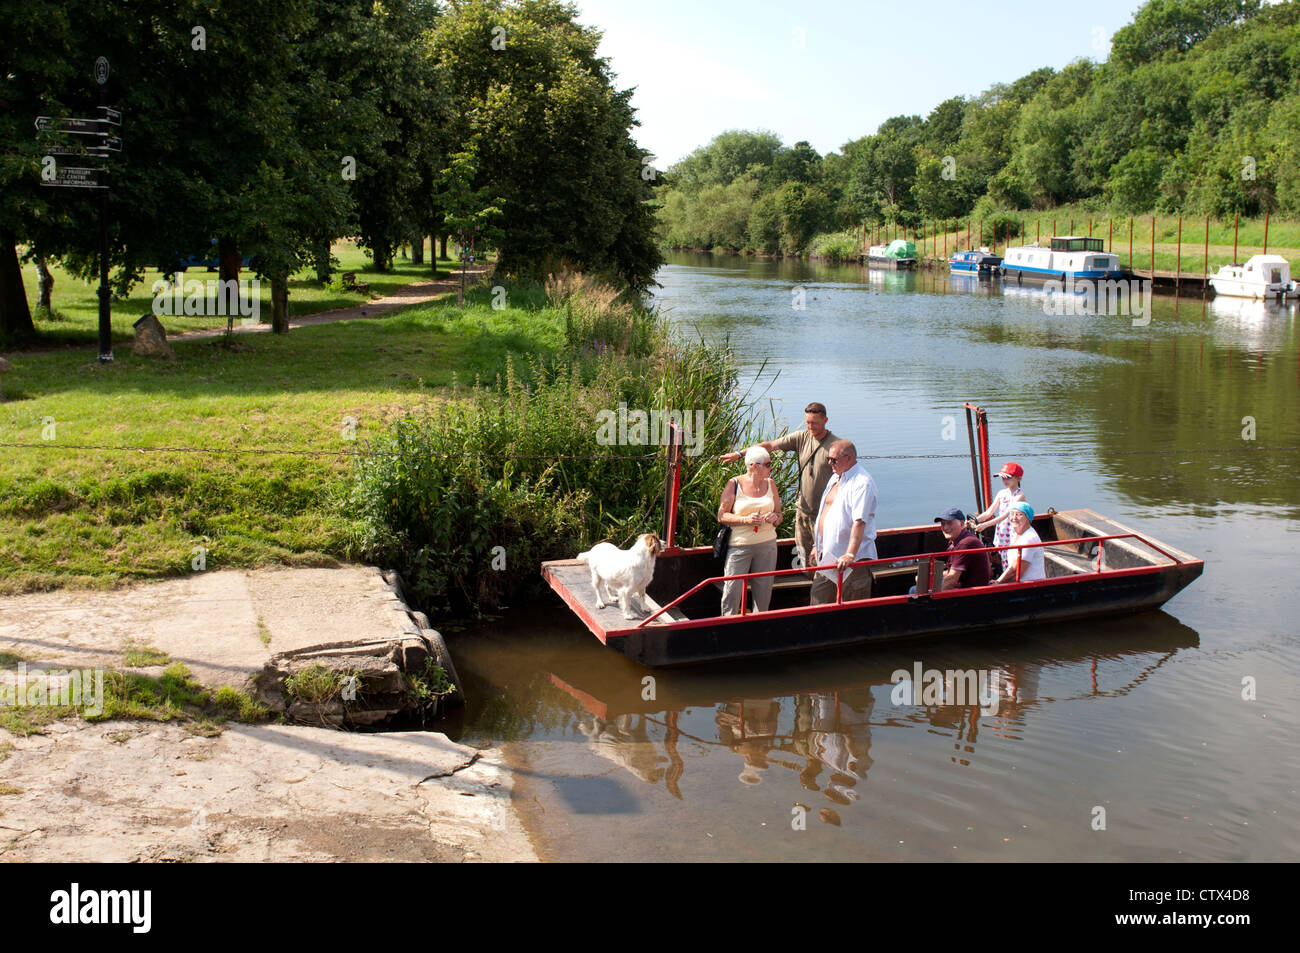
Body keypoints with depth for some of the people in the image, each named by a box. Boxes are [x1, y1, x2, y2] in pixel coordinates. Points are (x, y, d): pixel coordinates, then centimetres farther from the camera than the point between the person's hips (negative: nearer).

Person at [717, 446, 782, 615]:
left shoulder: (770, 484, 11)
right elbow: (722, 516, -4)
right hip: (739, 544, -4)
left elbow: (779, 515, 17)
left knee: (763, 590, 6)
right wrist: (746, 519, -17)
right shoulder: (734, 484, -2)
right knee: (732, 589, -8)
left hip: (767, 545, 4)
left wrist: (774, 517, -7)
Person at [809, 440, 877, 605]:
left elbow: (859, 522, -24)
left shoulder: (862, 482, -14)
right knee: (817, 606, 7)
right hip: (827, 557, 9)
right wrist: (817, 546, 24)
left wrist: (850, 555, -32)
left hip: (853, 560, -9)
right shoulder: (835, 478, 15)